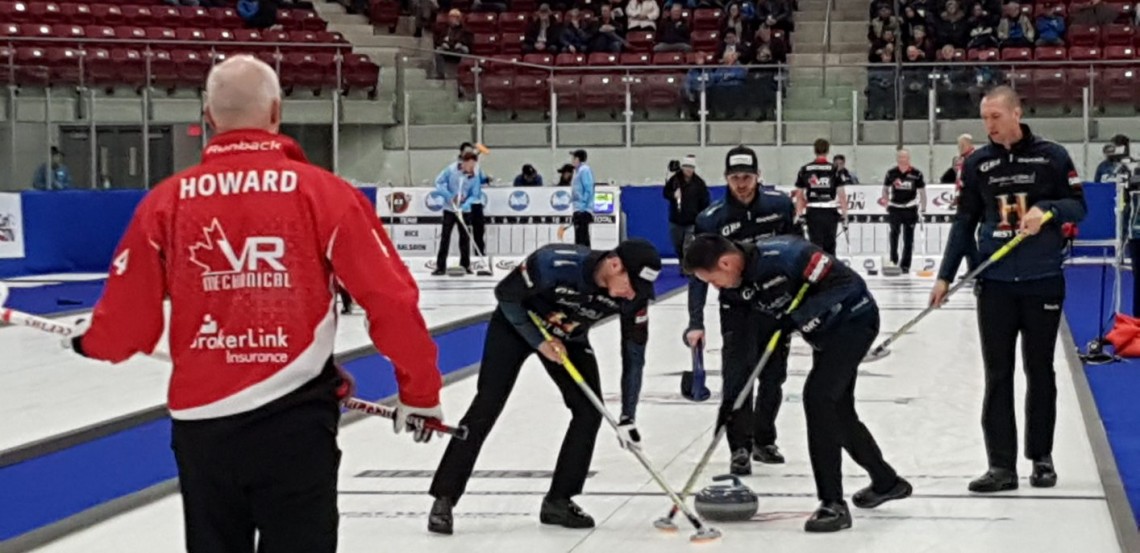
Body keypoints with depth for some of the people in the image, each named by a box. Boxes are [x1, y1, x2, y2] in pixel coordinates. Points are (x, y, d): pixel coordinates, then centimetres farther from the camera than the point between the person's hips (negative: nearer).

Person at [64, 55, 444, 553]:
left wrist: (91, 344, 27)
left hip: (201, 420, 2)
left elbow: (128, 320, 4)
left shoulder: (166, 200, -1)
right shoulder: (322, 191, -7)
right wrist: (420, 388, 7)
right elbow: (390, 299, -7)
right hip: (293, 419, -2)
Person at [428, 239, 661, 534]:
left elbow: (634, 353, -15)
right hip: (516, 323, -4)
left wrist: (628, 417, -15)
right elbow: (505, 294, -23)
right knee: (485, 409, -10)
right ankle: (444, 499, -4)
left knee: (590, 411, -7)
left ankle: (558, 500, 6)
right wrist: (539, 342, -21)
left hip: (569, 336, 4)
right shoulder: (555, 263, -40)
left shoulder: (634, 294, -26)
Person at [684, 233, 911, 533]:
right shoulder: (735, 288, -8)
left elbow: (847, 284, -30)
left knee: (818, 396, -21)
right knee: (838, 411, 18)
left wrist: (798, 317, -30)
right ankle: (886, 482, 39)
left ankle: (833, 504, -17)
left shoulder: (782, 255, -33)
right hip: (824, 331, 9)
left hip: (853, 319, -9)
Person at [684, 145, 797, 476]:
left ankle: (763, 440, 27)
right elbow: (699, 273, -15)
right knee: (737, 376, -12)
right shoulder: (711, 219, -13)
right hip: (737, 308, -3)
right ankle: (740, 448, -5)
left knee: (773, 376, 11)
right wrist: (696, 323, -23)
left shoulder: (780, 205, -6)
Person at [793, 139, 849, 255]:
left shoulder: (804, 170, 3)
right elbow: (841, 194, -3)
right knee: (829, 245, 10)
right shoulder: (834, 169, -3)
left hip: (812, 211, 1)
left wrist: (798, 214, 11)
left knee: (815, 244, 1)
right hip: (830, 211, -1)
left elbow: (799, 195, 5)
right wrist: (844, 215, 3)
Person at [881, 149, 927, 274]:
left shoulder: (916, 173, -10)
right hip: (895, 208, 2)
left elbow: (922, 191, -1)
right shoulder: (891, 173, -5)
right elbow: (885, 189, 10)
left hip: (910, 208, -2)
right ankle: (893, 261, 25)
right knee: (894, 234, 10)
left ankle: (905, 265, 5)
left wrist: (922, 209, -2)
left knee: (908, 238, 0)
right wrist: (886, 202, 2)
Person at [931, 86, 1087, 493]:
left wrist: (1046, 208, -19)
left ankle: (1041, 458, 20)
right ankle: (1001, 465, 3)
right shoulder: (977, 164, 5)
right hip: (995, 282, 2)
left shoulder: (1051, 156, -1)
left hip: (1042, 281, -2)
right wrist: (945, 276, 5)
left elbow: (1078, 206, 2)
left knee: (1040, 372, 9)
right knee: (997, 376, 1)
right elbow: (964, 223, 9)